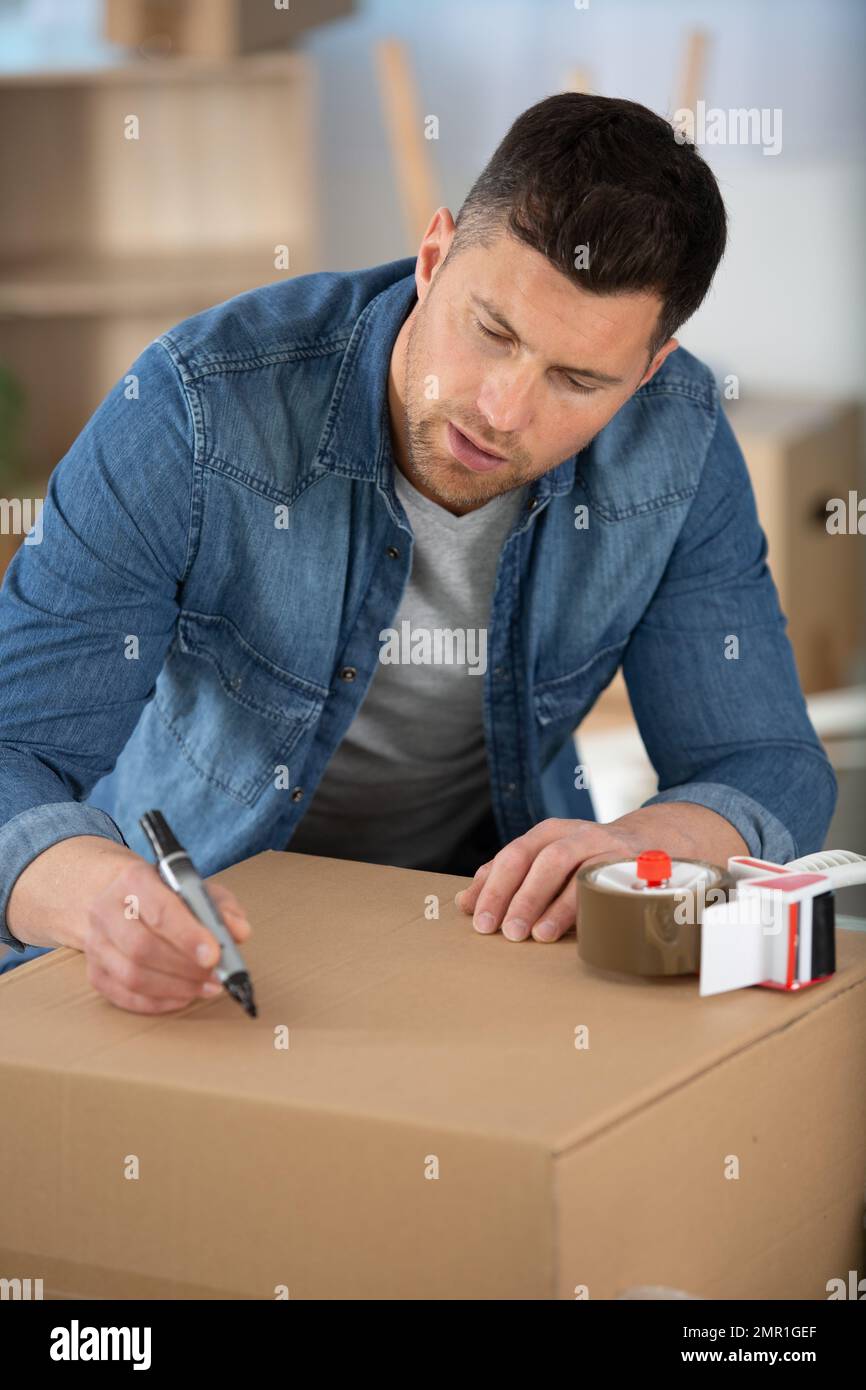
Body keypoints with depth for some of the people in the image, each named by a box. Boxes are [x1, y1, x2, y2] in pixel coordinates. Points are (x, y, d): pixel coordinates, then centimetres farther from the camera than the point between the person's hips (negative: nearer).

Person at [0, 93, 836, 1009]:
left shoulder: (678, 446, -13)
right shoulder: (192, 410, -24)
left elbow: (770, 771, -8)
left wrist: (638, 844, -31)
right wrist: (102, 894, -47)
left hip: (491, 922, 1)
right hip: (191, 928, -1)